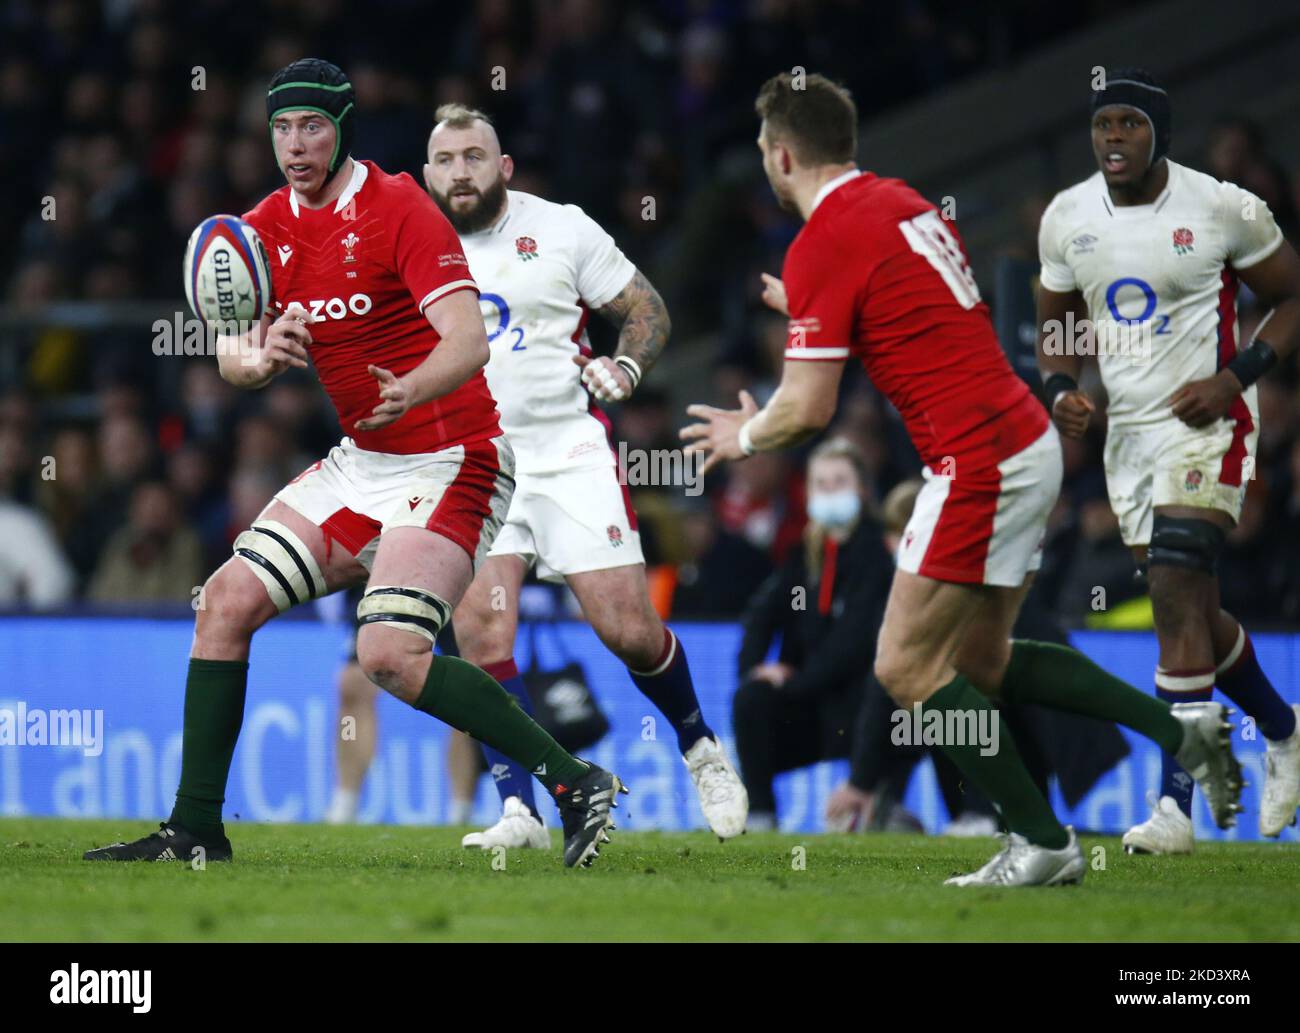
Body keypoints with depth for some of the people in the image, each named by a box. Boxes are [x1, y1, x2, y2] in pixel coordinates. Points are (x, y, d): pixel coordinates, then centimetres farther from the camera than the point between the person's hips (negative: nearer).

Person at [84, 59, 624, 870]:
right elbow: (232, 354, 4)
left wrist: (412, 391, -46)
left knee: (391, 655, -23)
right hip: (363, 463, 8)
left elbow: (468, 339, -26)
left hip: (450, 462, -8)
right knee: (228, 600, 0)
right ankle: (196, 829, 9)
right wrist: (257, 359, -21)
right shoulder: (267, 228, 6)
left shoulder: (399, 209, -15)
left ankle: (577, 785, -14)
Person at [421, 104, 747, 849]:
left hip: (568, 450, -2)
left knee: (630, 631, -7)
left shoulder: (562, 230, 0)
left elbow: (647, 310, 6)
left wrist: (626, 367, -13)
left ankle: (700, 747, 21)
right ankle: (519, 810, -9)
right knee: (479, 629, -15)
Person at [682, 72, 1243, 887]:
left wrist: (745, 436, 7)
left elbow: (808, 410, -13)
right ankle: (1181, 728, 12)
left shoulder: (822, 247, -13)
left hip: (980, 465, -9)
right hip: (1028, 444, 9)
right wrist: (804, 311, 30)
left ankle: (1043, 843, 3)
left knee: (907, 669, 0)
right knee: (981, 662, 18)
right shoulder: (902, 202, 13)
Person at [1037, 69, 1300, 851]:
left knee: (1177, 595, -17)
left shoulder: (1223, 210, -12)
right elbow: (1057, 320, 17)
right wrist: (1063, 389, -3)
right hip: (1128, 429, 6)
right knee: (1194, 610, 13)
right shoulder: (1068, 219, 3)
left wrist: (1237, 376, -15)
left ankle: (1175, 805, -17)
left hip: (1205, 423, -6)